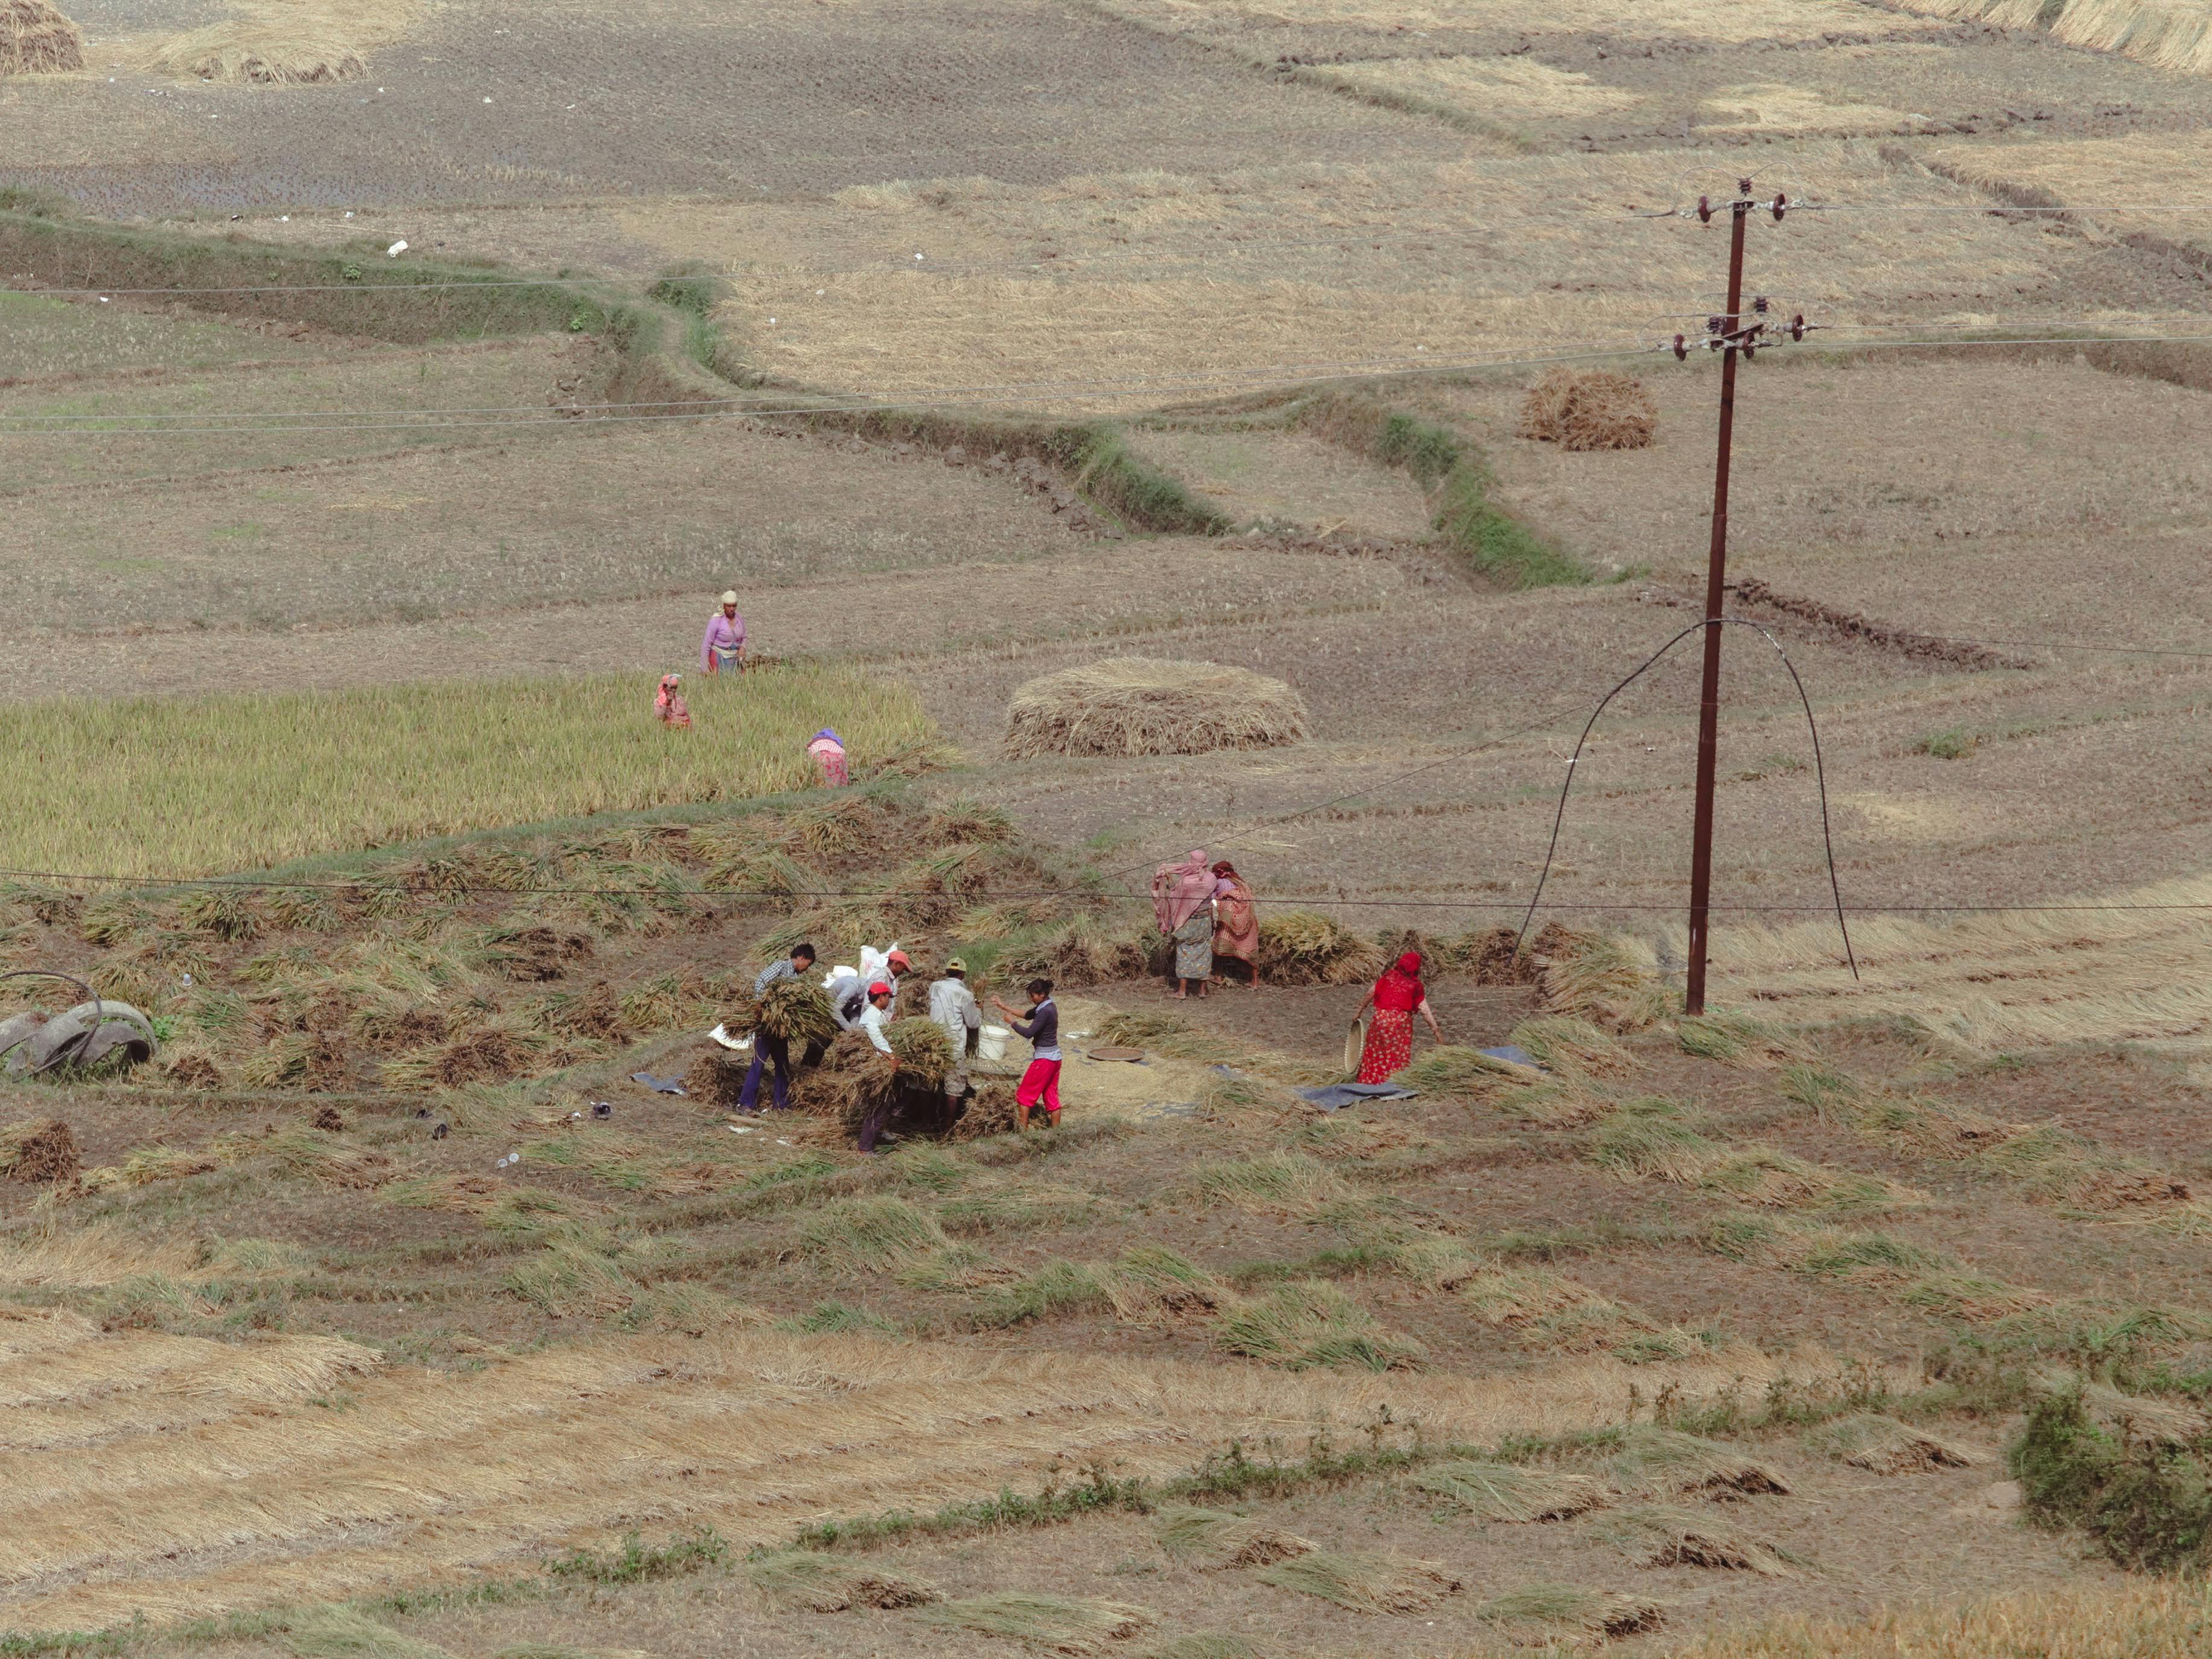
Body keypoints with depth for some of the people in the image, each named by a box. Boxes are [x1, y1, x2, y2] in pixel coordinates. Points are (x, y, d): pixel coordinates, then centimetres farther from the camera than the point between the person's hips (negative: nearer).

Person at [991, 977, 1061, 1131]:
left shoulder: (1045, 1011, -22)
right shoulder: (1050, 1006, 7)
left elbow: (1029, 1033, -24)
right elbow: (1028, 1015, 16)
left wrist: (1012, 1022, -9)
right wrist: (1004, 1007, 13)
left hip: (1044, 1059, -9)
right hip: (1055, 1058, 9)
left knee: (1024, 1094, 1)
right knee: (1051, 1096, 13)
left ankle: (1023, 1130, 0)